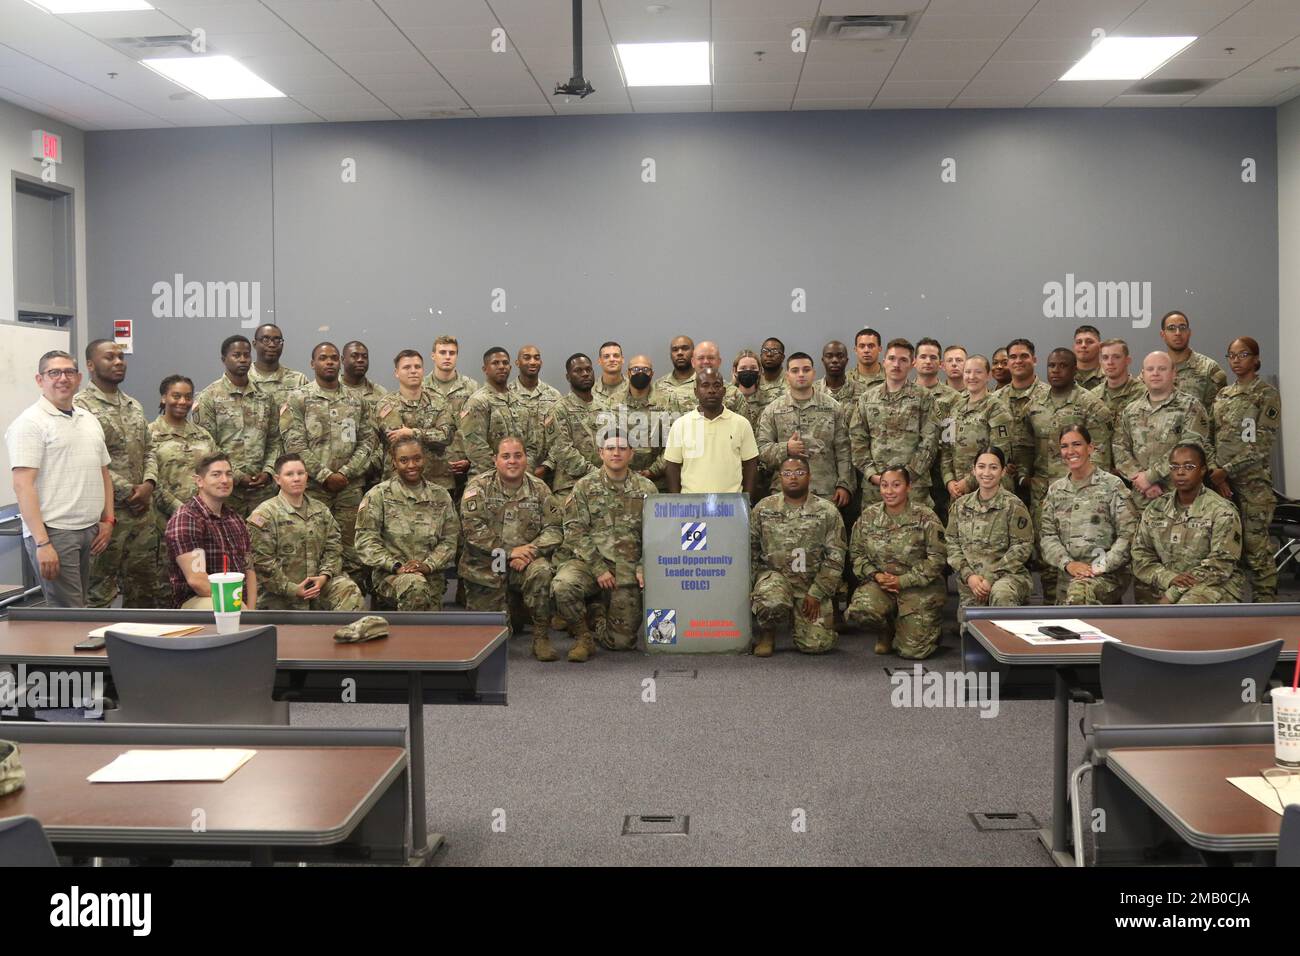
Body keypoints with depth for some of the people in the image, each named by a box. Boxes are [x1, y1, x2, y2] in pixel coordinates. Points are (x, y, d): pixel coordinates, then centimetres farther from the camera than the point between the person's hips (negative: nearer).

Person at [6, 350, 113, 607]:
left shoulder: (90, 420, 16)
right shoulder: (30, 423, -7)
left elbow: (104, 472, 22)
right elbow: (23, 485, -14)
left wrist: (108, 520, 10)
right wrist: (42, 543, -20)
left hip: (89, 530, 7)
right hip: (53, 532, -7)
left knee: (80, 605, 11)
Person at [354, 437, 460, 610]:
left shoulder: (440, 497, 11)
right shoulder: (378, 495, 2)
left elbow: (450, 539, 6)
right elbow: (366, 539, -5)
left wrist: (428, 565, -11)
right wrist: (396, 566, -16)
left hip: (431, 575, 4)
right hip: (389, 574, -4)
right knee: (415, 586, -36)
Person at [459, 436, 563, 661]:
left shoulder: (539, 488, 5)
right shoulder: (479, 487, -2)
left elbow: (554, 529, 0)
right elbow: (473, 528, -13)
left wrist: (530, 550, -19)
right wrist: (509, 552, -20)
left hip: (526, 561, 1)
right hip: (486, 568, -1)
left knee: (541, 572, -33)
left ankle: (541, 638, -16)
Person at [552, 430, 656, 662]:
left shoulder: (646, 489, 8)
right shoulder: (585, 486, 4)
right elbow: (575, 532, -4)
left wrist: (643, 568, -8)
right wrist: (598, 568, -13)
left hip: (627, 569, 1)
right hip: (588, 562, -1)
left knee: (621, 640, -3)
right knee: (563, 586, -34)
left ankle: (600, 615, 33)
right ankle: (582, 637, -7)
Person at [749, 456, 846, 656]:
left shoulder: (828, 512, 0)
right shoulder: (763, 508, 5)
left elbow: (835, 558, -2)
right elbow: (749, 551, 7)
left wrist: (816, 594, -9)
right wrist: (749, 587, -4)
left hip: (812, 580, 1)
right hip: (774, 575, 0)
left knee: (816, 644, -12)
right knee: (771, 603, -36)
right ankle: (767, 633, -1)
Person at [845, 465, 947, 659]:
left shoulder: (926, 518, -7)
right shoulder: (868, 515, 3)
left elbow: (937, 558, -10)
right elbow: (856, 552, 8)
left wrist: (903, 581, -15)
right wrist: (875, 575, -11)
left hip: (919, 587, -2)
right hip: (879, 584, 2)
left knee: (913, 651, -12)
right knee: (858, 611, -31)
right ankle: (887, 630, 6)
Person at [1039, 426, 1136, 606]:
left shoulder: (1112, 485, -1)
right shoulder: (1055, 490, 13)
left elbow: (1128, 535, -6)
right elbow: (1047, 535, 7)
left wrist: (1100, 567, -15)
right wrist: (1068, 563, -10)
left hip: (1108, 573, -5)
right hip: (1068, 577, 5)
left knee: (1078, 593, -34)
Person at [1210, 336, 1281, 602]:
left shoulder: (1266, 395, -4)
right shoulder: (1223, 395, 14)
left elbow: (1261, 446, -11)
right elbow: (1212, 438, 11)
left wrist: (1226, 470, -14)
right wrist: (1215, 473, -3)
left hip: (1253, 482, -6)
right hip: (1221, 481, 6)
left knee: (1255, 545, -6)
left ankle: (1266, 604, 1)